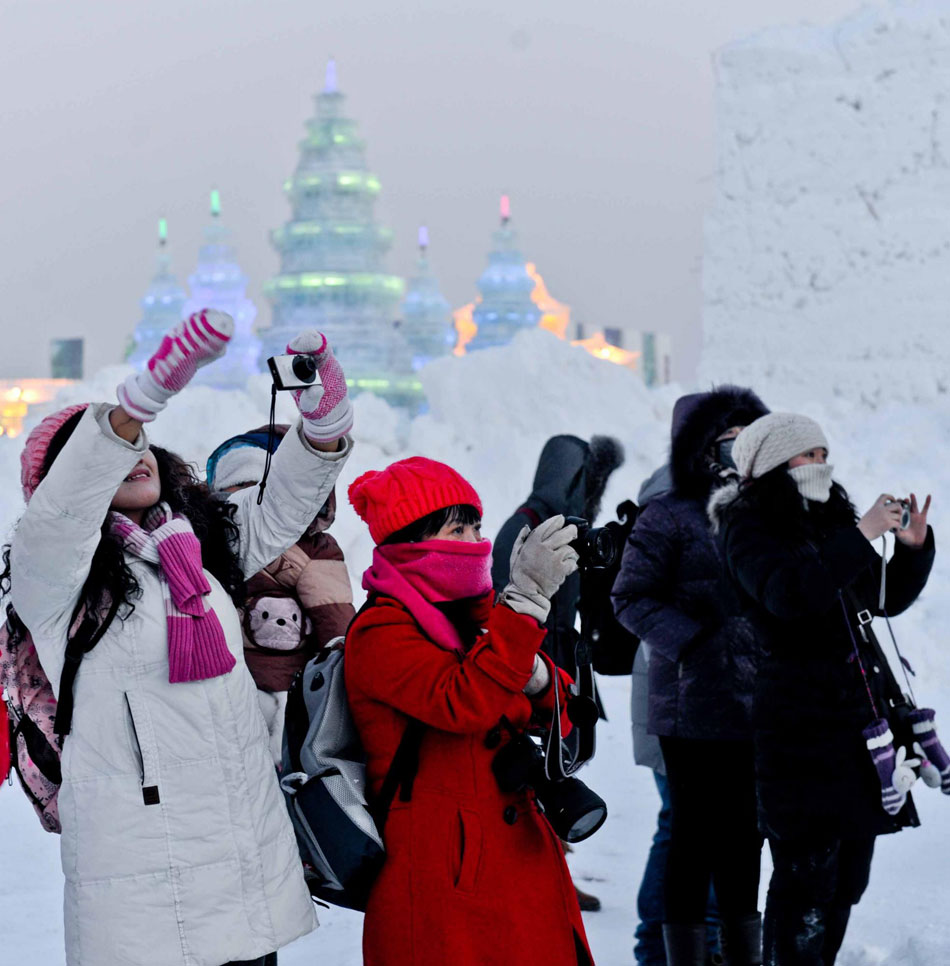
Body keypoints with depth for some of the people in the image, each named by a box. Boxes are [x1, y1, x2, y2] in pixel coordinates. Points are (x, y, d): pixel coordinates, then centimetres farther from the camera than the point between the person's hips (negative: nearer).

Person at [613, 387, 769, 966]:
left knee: (745, 833, 14)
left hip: (757, 710, 6)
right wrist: (693, 642, -18)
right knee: (694, 835, -1)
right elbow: (633, 598, -8)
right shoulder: (670, 518, -5)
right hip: (695, 709, -6)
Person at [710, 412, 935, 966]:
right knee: (807, 872, -9)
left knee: (847, 876, 11)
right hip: (802, 725, -7)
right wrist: (860, 537, -22)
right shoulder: (751, 526, -4)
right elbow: (788, 593, -23)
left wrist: (913, 547, 6)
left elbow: (887, 599, 23)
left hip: (862, 712, 7)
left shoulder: (833, 520, 16)